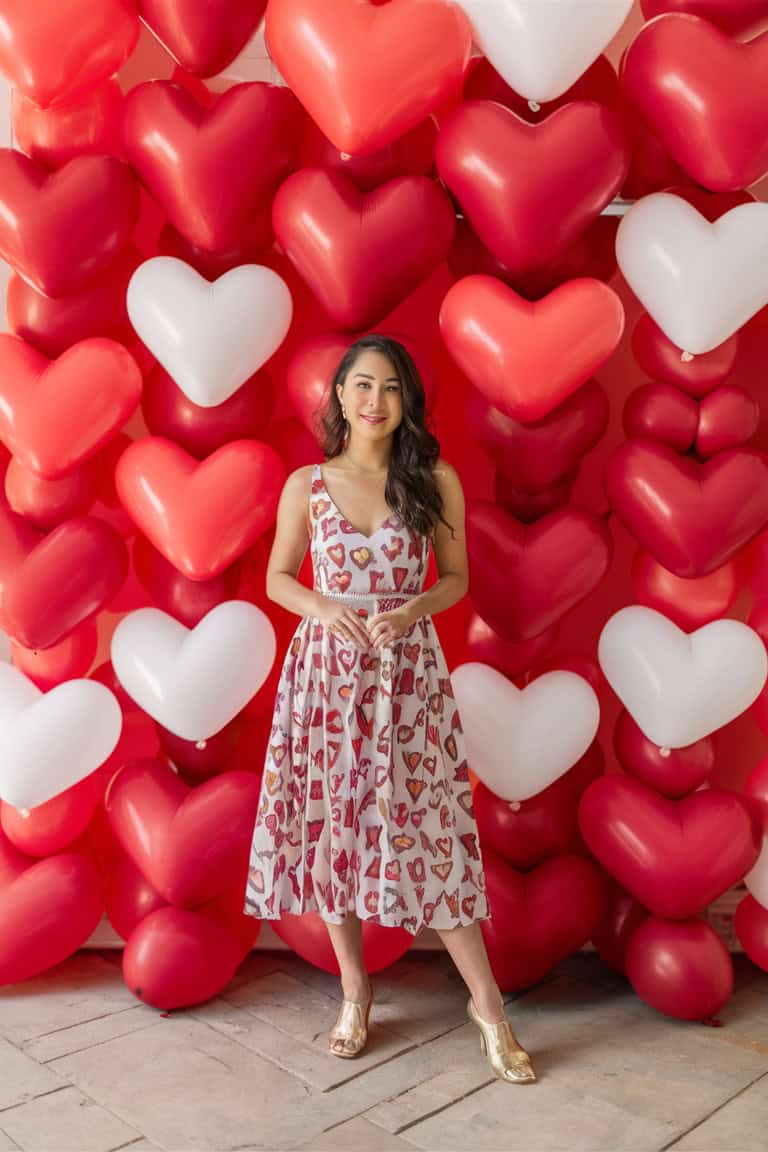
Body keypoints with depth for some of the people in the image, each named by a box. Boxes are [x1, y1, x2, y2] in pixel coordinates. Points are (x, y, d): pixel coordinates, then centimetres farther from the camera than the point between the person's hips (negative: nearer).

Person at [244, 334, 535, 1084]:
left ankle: (487, 1002, 15)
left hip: (408, 671, -1)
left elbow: (457, 576, 6)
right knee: (330, 821, 6)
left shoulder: (436, 480, 0)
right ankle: (355, 991, 26)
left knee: (427, 825, 0)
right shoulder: (306, 486, 1)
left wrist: (414, 609, -14)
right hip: (327, 669, 2)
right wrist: (323, 607, -12)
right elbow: (278, 578, 8)